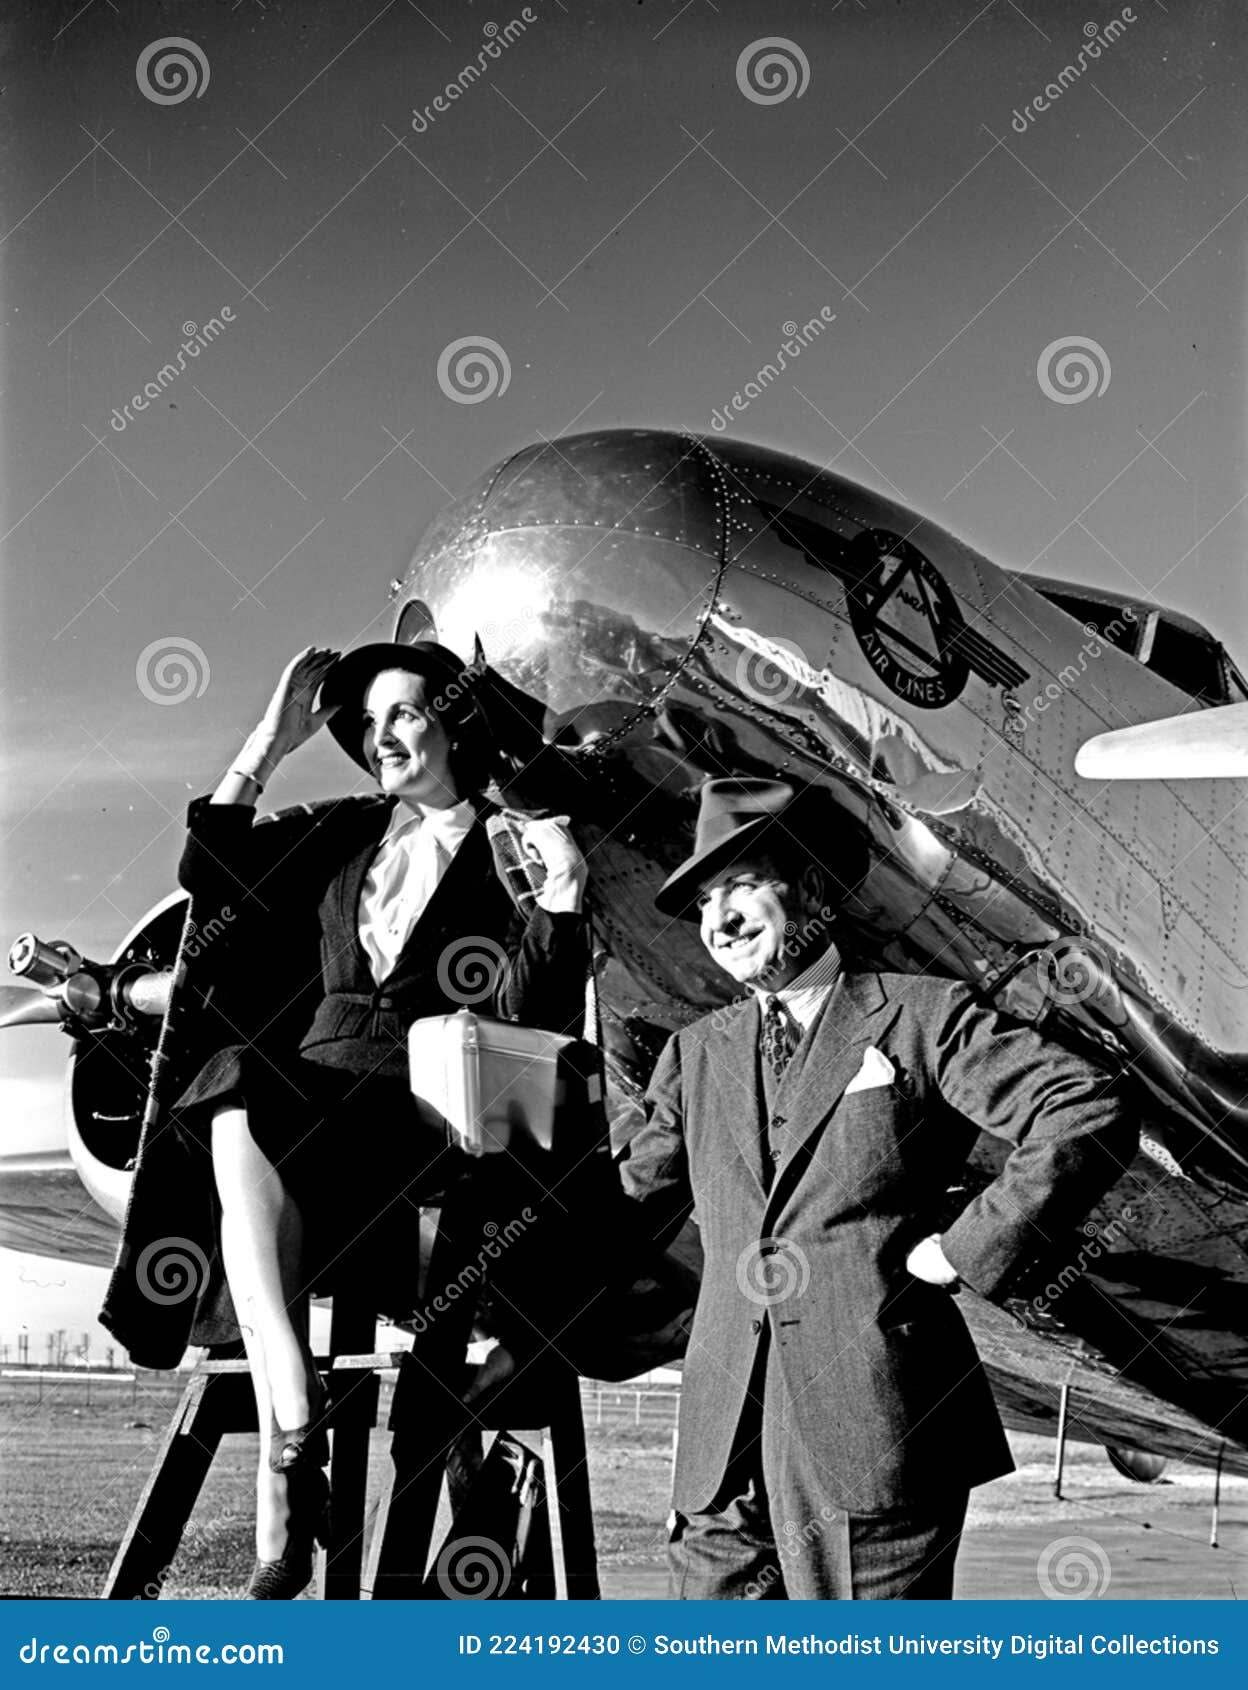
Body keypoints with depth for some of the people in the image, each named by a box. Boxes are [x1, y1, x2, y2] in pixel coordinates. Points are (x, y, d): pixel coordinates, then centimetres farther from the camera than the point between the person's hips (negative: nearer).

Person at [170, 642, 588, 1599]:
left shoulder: (509, 852, 9)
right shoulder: (342, 837, 23)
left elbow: (529, 1016, -2)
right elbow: (209, 870, 14)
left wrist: (563, 896, -16)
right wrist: (271, 744, 12)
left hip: (427, 1118, -2)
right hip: (310, 1085, 3)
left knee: (245, 1110, -32)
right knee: (240, 1098, -32)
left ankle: (288, 1453, -32)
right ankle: (294, 1425, -42)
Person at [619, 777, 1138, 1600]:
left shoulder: (925, 1017, 1)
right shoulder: (698, 1053, 17)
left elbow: (1092, 1113, -7)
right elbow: (635, 1202, 23)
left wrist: (970, 1250, -10)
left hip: (879, 1427, -4)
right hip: (727, 1435, 5)